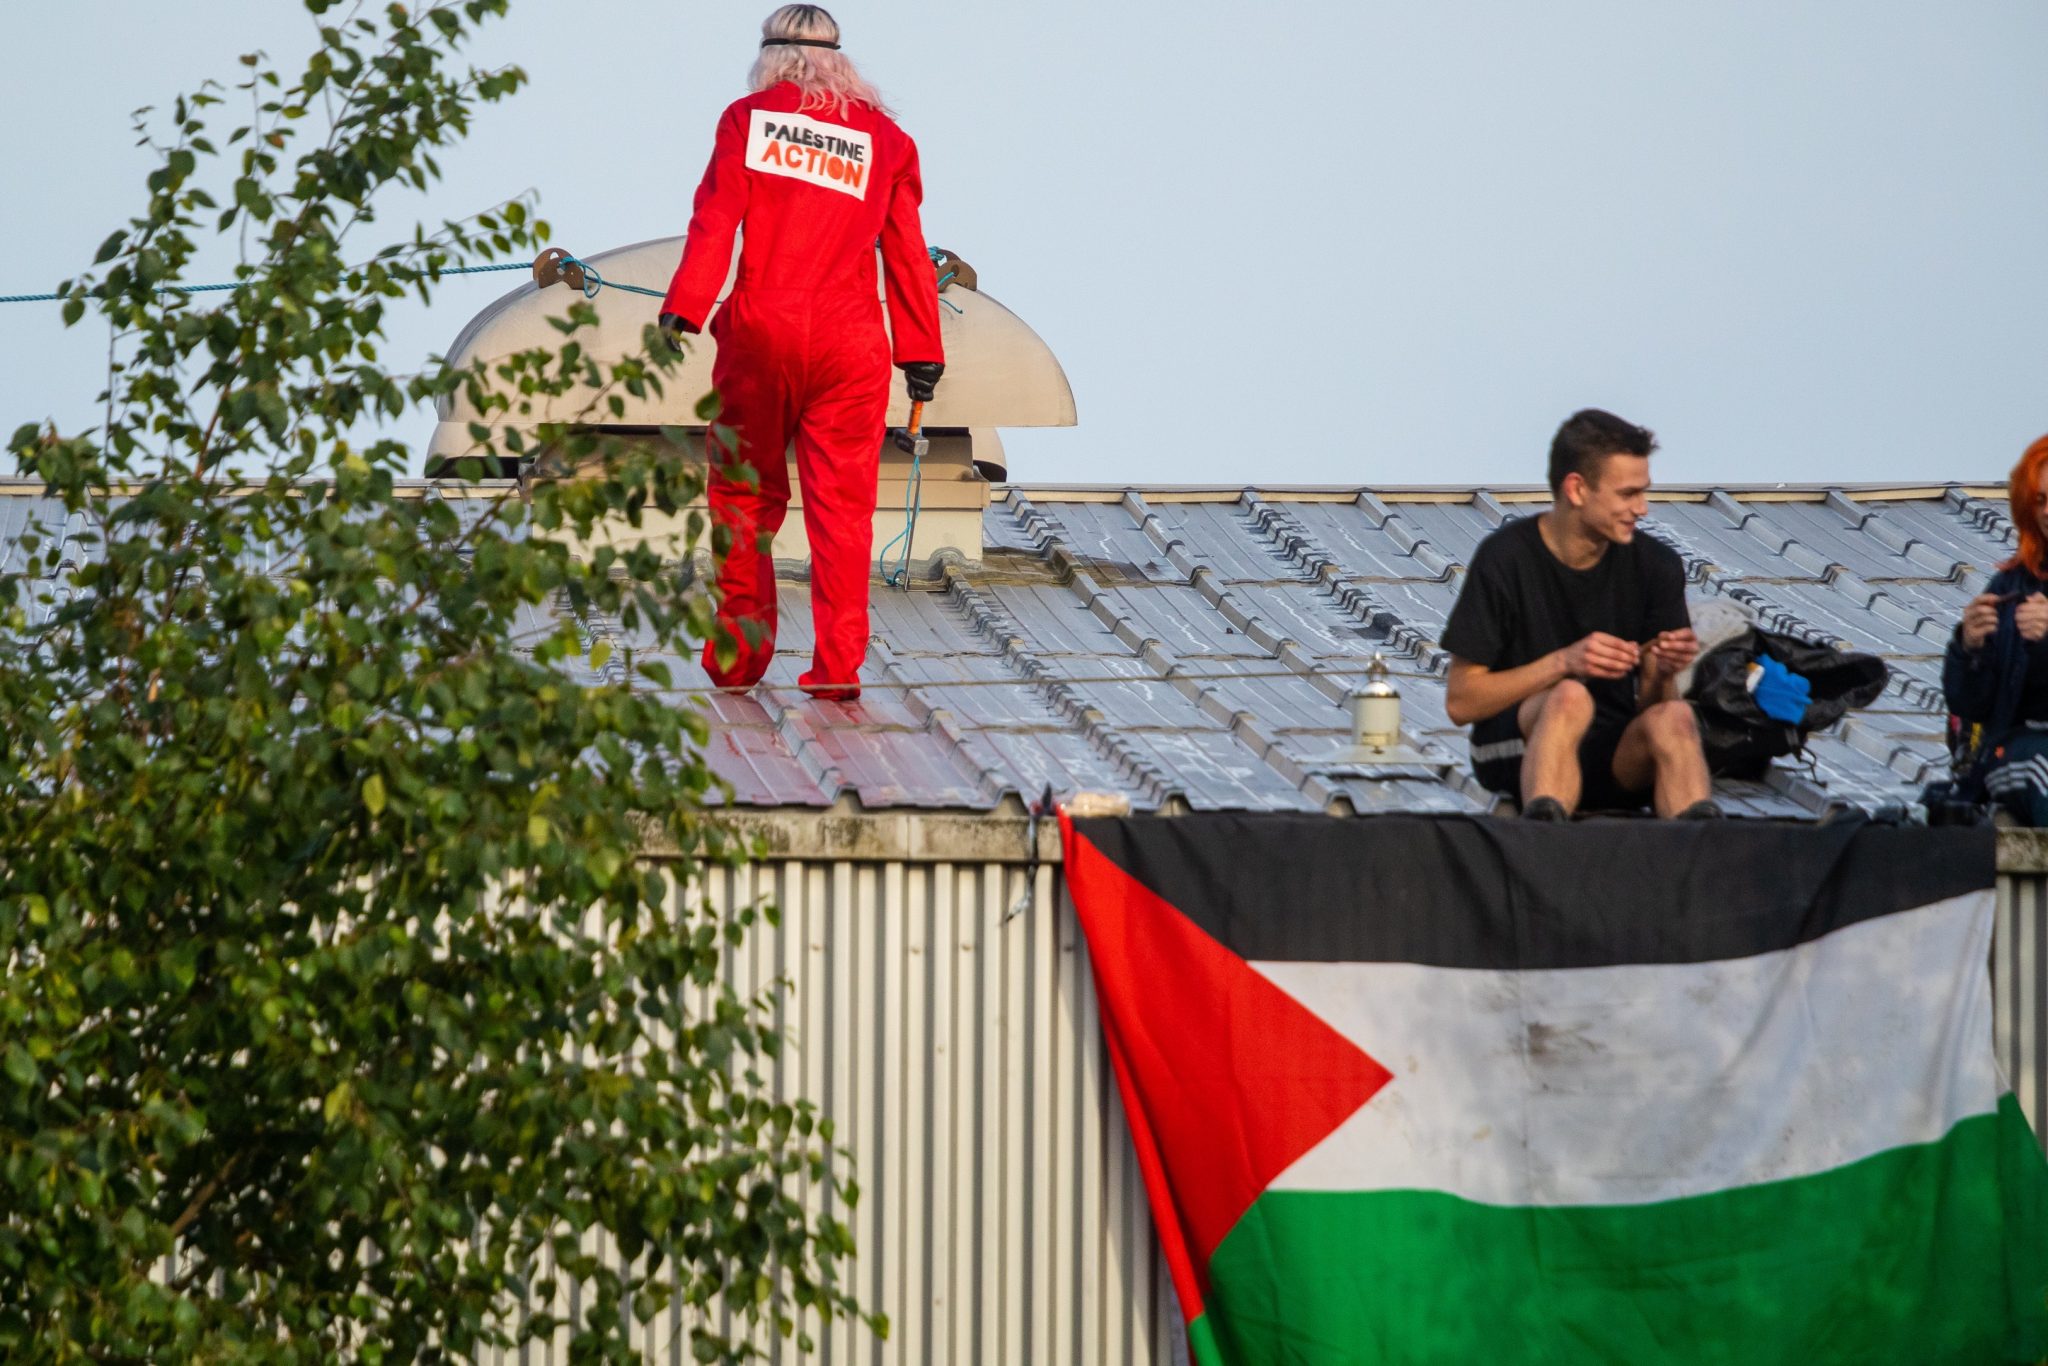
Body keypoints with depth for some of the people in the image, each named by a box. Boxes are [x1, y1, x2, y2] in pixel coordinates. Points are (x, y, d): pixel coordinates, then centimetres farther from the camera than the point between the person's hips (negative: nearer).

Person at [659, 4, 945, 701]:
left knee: (745, 493, 11)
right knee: (842, 504, 0)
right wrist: (922, 352, 12)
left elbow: (714, 222, -2)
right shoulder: (885, 139, 10)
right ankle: (838, 664, -6)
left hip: (760, 331, 0)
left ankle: (736, 655, 13)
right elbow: (905, 252, 10)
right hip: (850, 342, 0)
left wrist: (681, 312, -5)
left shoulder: (747, 118, 6)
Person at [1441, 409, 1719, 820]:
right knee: (1570, 697, -36)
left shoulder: (1655, 565, 2)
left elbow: (1649, 707, 4)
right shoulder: (1505, 559, -8)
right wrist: (1563, 663, -21)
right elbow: (1461, 702, -9)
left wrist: (1662, 674, -20)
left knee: (1673, 717, -30)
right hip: (1518, 749, -3)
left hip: (1614, 758, 3)